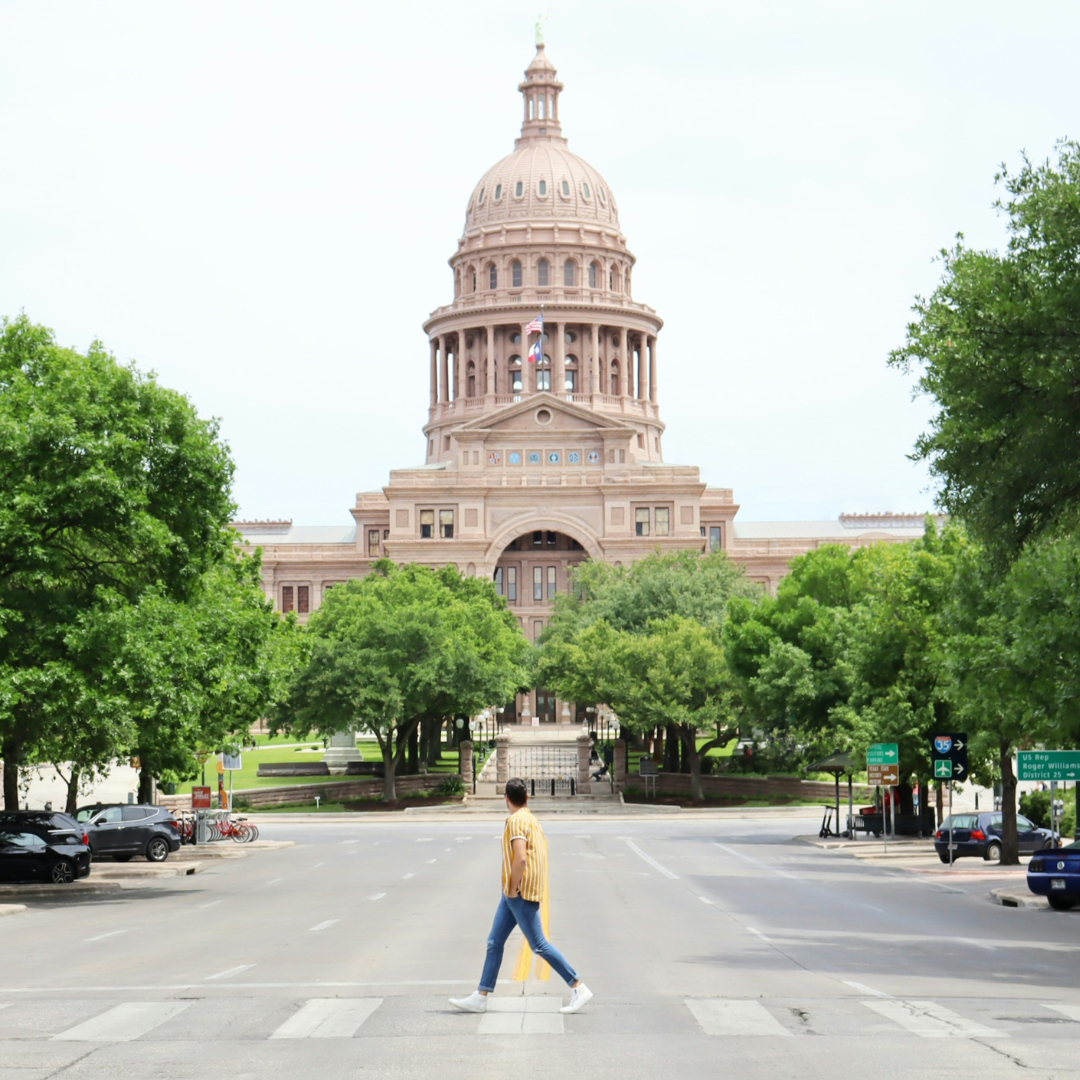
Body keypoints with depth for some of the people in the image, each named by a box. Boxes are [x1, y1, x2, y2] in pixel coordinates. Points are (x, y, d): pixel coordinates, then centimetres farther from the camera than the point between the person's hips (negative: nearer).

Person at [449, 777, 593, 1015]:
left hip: (520, 893, -10)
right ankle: (480, 997, 9)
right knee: (494, 942, 8)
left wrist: (513, 888, -16)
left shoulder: (517, 821, -16)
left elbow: (520, 858, -27)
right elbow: (541, 850, 23)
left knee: (538, 945, -5)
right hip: (512, 894, 10)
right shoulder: (531, 820, 14)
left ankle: (578, 988, 1)